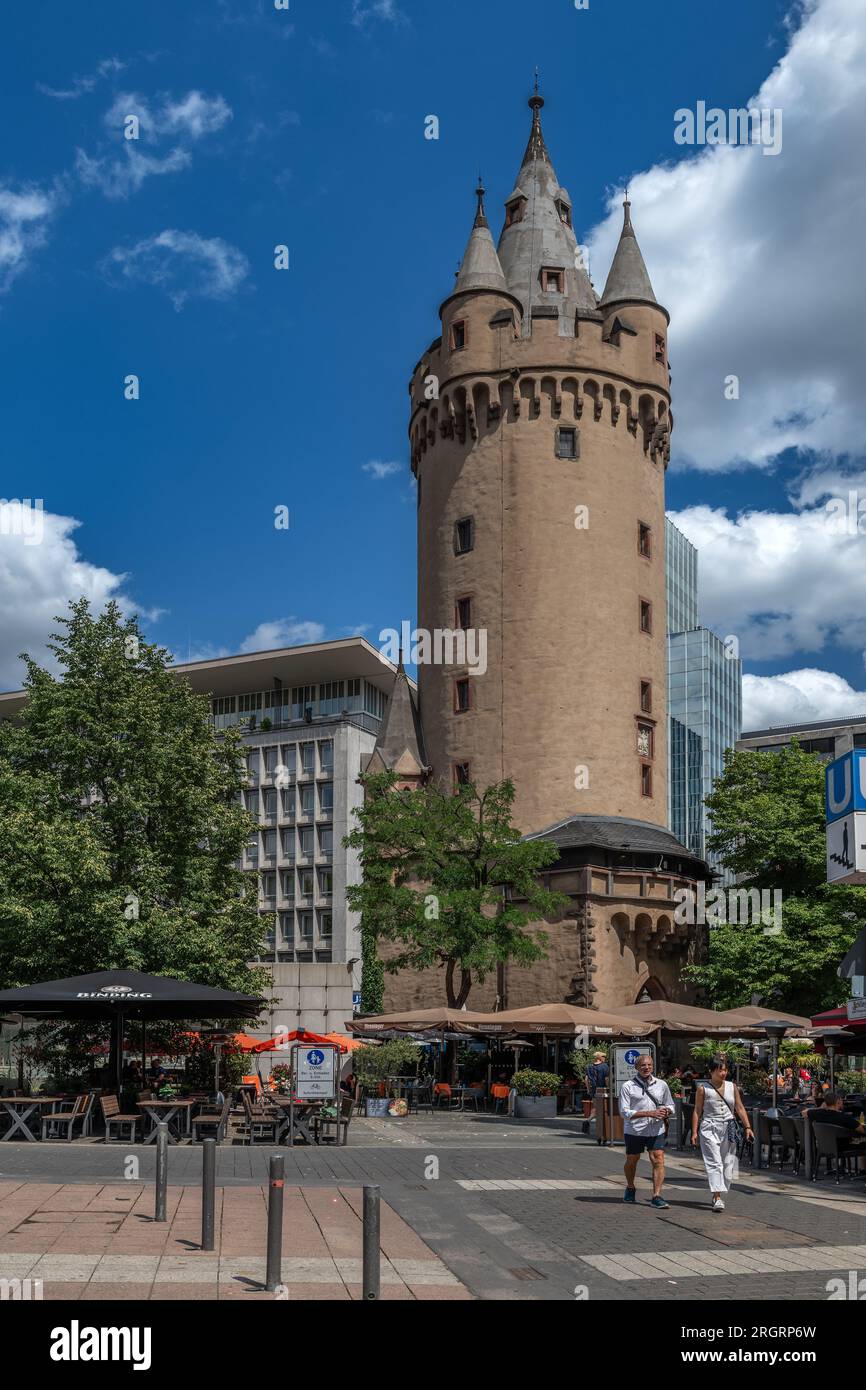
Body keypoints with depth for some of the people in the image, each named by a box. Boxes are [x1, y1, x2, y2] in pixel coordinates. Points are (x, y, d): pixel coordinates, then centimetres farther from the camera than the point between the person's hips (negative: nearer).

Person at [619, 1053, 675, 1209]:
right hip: (634, 1130, -2)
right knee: (631, 1161, 14)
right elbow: (624, 1112, -12)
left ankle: (656, 1196, -8)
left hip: (656, 1130, 2)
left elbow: (670, 1105, 19)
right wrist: (649, 1113, -19)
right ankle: (630, 1189, 39)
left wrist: (666, 1112, -7)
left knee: (658, 1161, -12)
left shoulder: (662, 1085, 7)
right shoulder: (628, 1087, -5)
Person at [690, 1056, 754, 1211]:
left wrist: (747, 1127, 2)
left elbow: (740, 1108, 11)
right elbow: (697, 1111, 1)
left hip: (729, 1129, 4)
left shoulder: (732, 1087, 8)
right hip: (709, 1128, -4)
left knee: (728, 1163, 5)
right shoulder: (703, 1089, -1)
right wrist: (694, 1132, -4)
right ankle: (717, 1198, -17)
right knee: (714, 1163, -12)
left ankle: (720, 1195, 21)